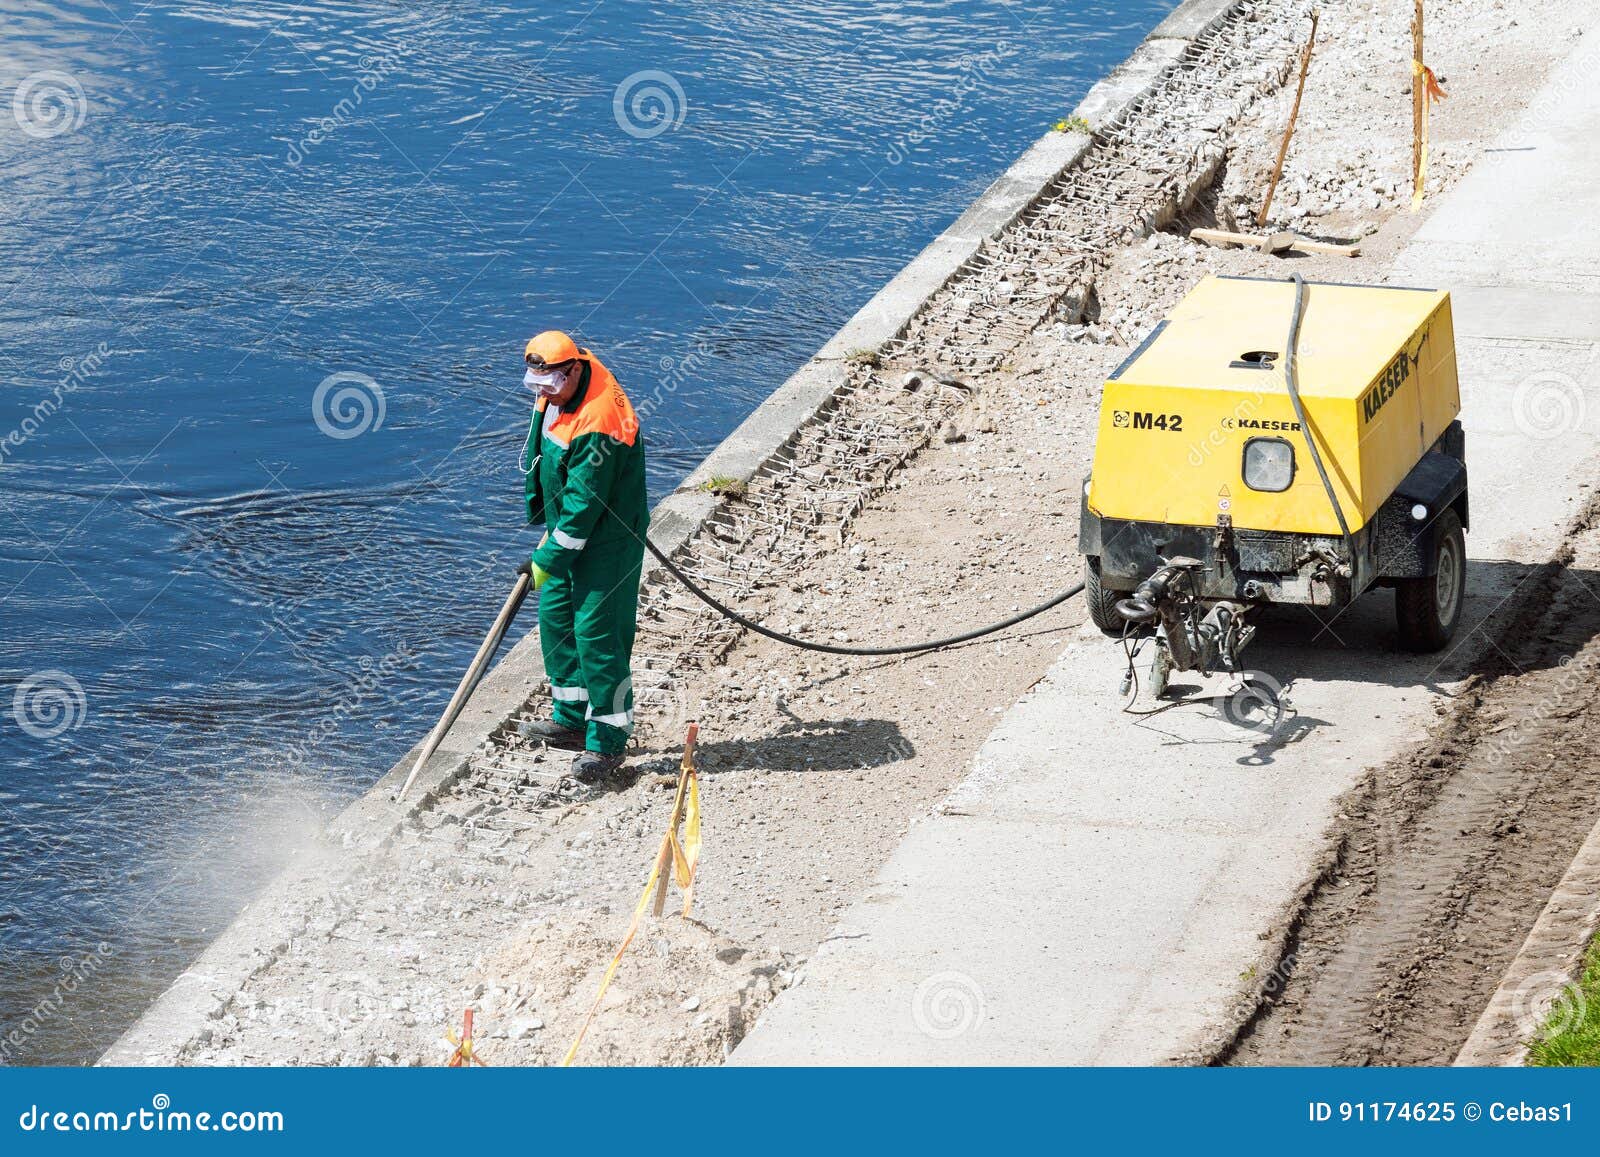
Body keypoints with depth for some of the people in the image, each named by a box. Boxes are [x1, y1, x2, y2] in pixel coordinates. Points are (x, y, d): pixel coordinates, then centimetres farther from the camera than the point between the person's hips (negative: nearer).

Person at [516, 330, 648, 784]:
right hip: (569, 528, 10)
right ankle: (571, 719, 32)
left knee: (596, 632, -9)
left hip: (608, 538, -10)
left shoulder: (599, 426, -32)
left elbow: (584, 504, -28)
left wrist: (548, 560, -22)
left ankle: (607, 744, -3)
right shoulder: (560, 389, -2)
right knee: (555, 617, 17)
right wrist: (550, 527, 29)